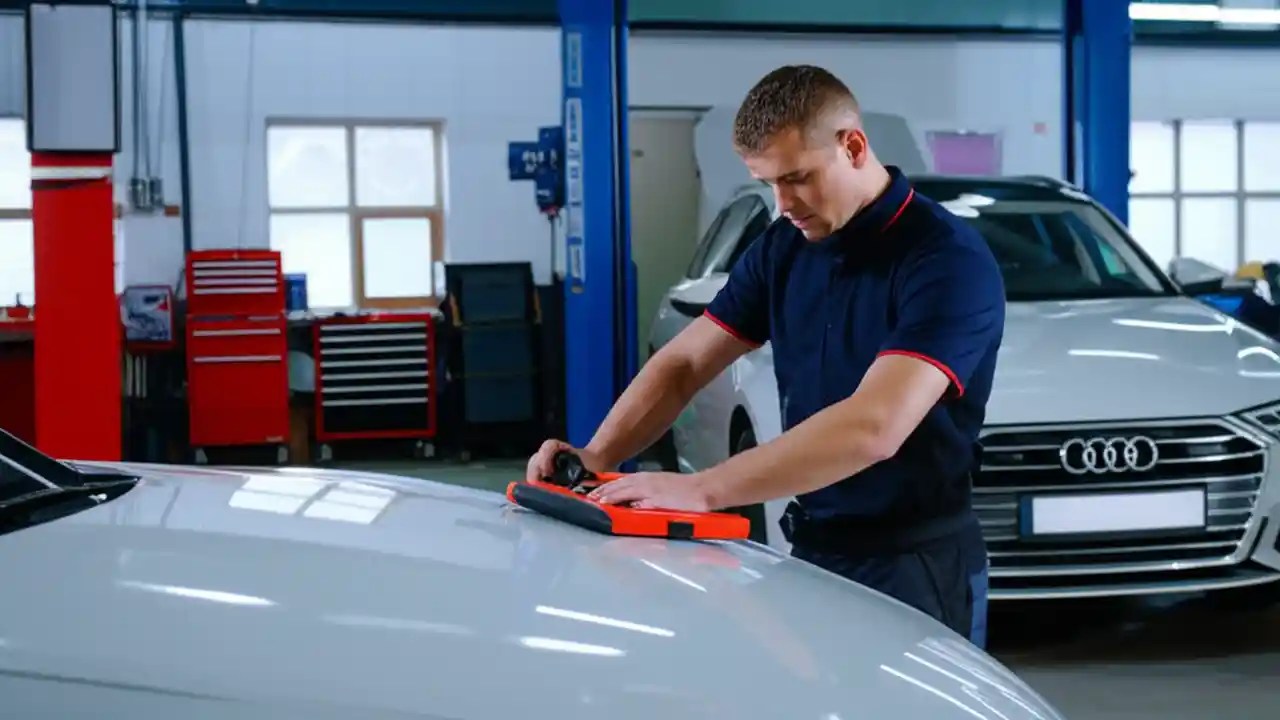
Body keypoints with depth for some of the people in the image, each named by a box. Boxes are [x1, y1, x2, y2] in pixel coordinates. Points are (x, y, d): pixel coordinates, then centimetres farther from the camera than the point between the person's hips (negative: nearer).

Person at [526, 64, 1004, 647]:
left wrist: (701, 490, -37)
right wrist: (597, 457, -13)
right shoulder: (784, 247, 4)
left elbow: (873, 428, -33)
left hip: (914, 565, -6)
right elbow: (683, 363, 5)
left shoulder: (947, 260, -20)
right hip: (811, 551, 6)